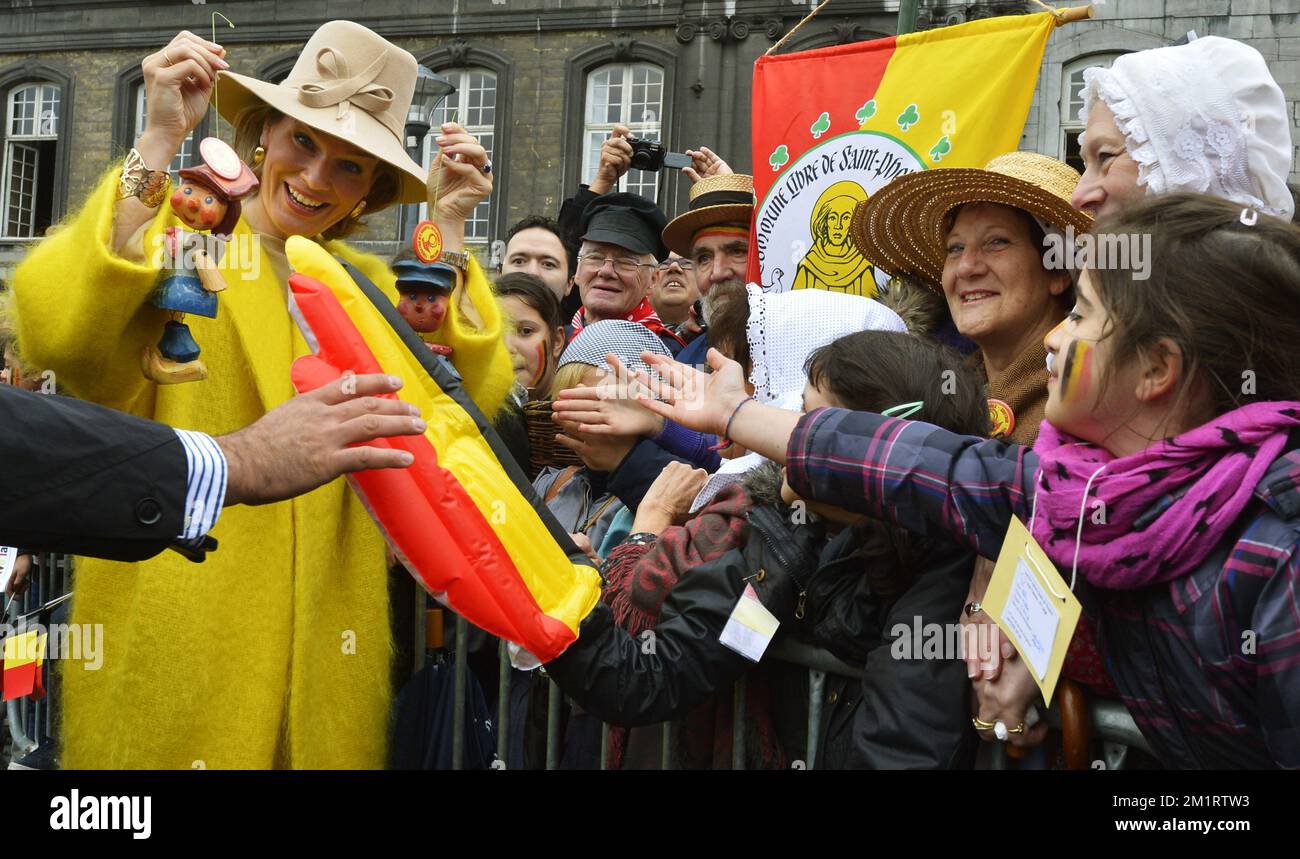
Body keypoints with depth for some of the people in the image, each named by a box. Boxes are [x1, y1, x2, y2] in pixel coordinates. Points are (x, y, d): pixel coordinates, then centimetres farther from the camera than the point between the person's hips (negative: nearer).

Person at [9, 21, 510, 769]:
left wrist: (450, 232, -5)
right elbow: (60, 336, -21)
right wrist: (161, 142, -19)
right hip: (175, 637, -3)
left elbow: (468, 405, -4)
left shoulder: (371, 284, 11)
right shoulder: (177, 234, -1)